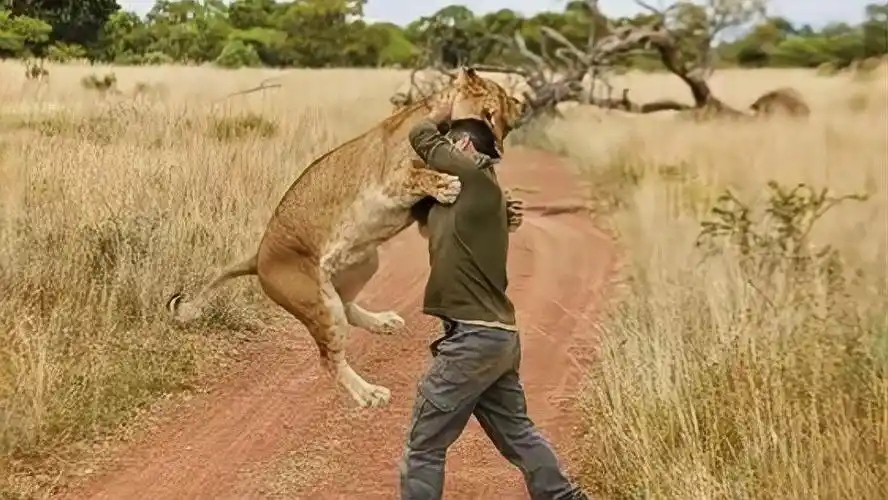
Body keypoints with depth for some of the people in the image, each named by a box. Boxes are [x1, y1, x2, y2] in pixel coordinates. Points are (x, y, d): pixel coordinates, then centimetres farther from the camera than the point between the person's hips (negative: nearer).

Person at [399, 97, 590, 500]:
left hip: (474, 338, -10)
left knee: (424, 446, -2)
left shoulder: (475, 177, -9)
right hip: (498, 336, 10)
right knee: (517, 433, 19)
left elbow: (422, 138, 1)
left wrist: (437, 116, 21)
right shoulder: (475, 195, 16)